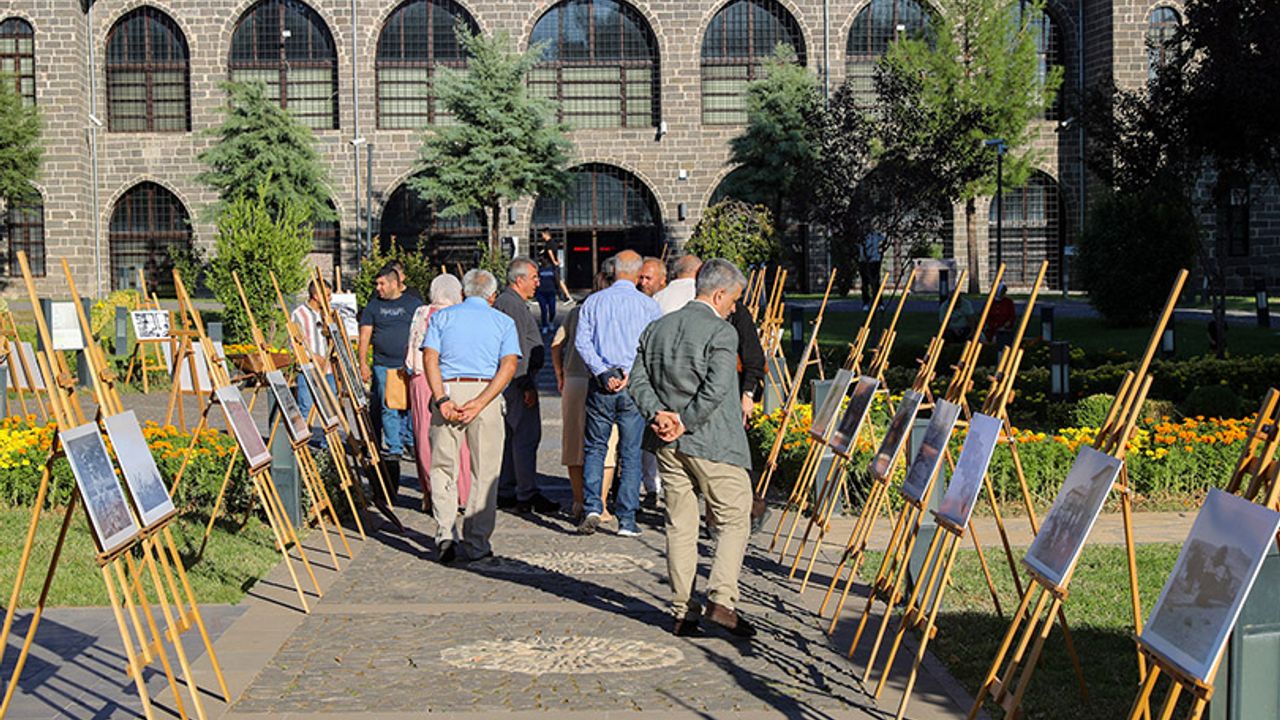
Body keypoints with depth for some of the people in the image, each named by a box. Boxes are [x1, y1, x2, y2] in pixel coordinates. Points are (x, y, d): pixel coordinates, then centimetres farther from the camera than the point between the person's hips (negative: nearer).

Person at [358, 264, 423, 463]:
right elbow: (364, 336, 8)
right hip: (383, 366, 1)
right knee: (388, 408, -5)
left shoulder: (413, 304, 6)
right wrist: (363, 364, 0)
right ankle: (394, 450, -2)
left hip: (409, 366, -1)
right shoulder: (373, 305, 10)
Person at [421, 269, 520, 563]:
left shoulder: (441, 317, 12)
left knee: (443, 467, 9)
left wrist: (442, 400, -11)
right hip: (486, 393, 0)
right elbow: (509, 365, -5)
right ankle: (477, 544, 7)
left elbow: (430, 358, -3)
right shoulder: (504, 322, 11)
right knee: (484, 472, 7)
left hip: (448, 392, 1)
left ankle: (445, 533, -6)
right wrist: (479, 404, -11)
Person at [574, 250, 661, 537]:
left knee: (595, 447, 12)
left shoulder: (593, 302, 6)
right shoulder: (649, 305, 1)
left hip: (600, 385, 1)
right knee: (631, 452, 5)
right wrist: (630, 371, -9)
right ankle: (627, 519, 5)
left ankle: (592, 508, -2)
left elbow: (582, 342, -4)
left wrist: (602, 373, -9)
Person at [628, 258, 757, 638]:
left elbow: (638, 380, 6)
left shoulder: (656, 328, 11)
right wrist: (685, 423, -13)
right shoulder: (722, 332, -10)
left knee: (679, 524, 11)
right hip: (713, 444, -6)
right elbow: (716, 389, -20)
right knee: (735, 519, 4)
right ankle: (721, 599, -8)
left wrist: (658, 414, -4)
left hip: (668, 445, 6)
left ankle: (683, 611, 13)